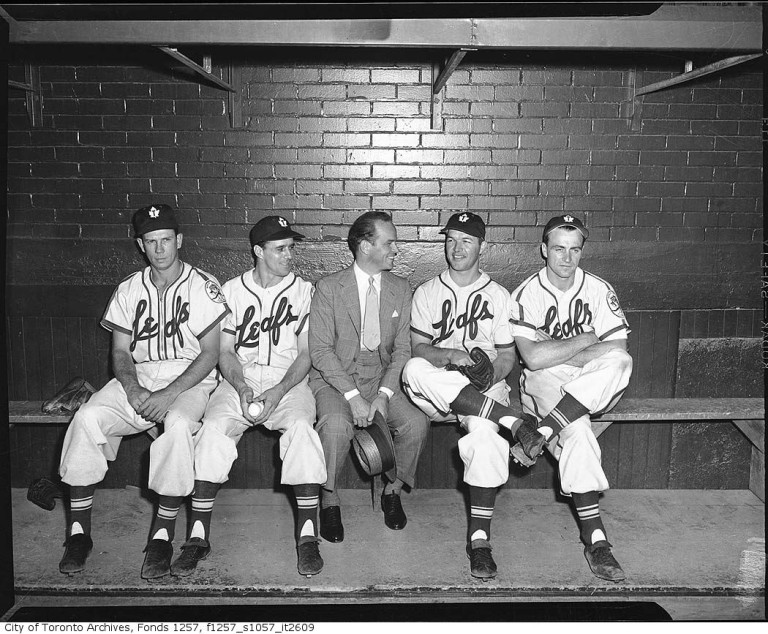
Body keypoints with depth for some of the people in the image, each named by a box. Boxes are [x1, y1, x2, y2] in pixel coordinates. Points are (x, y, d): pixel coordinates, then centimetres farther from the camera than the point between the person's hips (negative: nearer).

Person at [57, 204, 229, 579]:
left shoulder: (202, 286, -2)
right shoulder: (129, 290, 11)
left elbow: (210, 353, -7)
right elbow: (120, 352, 9)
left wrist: (170, 394, -19)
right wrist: (132, 388, -13)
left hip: (189, 379, -4)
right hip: (138, 378, 4)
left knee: (177, 424, -37)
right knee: (87, 418, -23)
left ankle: (162, 535, -25)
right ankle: (79, 531, -14)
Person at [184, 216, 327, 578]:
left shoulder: (303, 291, 7)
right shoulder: (232, 290, 11)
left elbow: (306, 352, 1)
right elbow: (225, 351, 7)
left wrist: (278, 392, -15)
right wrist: (241, 386, -13)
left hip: (289, 381, -1)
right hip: (240, 381, 1)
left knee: (301, 426, -32)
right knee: (214, 427, -27)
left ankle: (307, 536, -26)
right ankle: (198, 537, -20)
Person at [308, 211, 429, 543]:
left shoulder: (400, 289, 6)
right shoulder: (328, 288, -5)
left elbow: (402, 350, 3)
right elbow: (321, 350, -11)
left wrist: (383, 394, -14)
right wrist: (353, 396, -21)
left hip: (382, 378, 3)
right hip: (334, 379, -3)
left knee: (416, 423, -23)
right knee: (336, 424, -34)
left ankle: (393, 490, 4)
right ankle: (329, 499, -7)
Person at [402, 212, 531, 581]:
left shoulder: (498, 296, 12)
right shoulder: (426, 293, 12)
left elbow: (507, 356, 11)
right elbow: (419, 348, 3)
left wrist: (490, 376, -12)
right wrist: (449, 356, -18)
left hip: (485, 386, -1)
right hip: (435, 391, 1)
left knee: (484, 433, -35)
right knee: (414, 370, -35)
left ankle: (479, 538, -27)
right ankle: (510, 418, -35)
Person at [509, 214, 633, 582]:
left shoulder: (599, 290, 1)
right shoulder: (527, 294, -5)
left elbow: (617, 351, -10)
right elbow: (533, 358, -17)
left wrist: (557, 354, -14)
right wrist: (584, 340, -11)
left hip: (593, 387, 2)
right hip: (542, 385, -2)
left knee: (620, 364, -32)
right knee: (576, 431, -33)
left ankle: (538, 436, -34)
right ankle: (595, 539, -31)